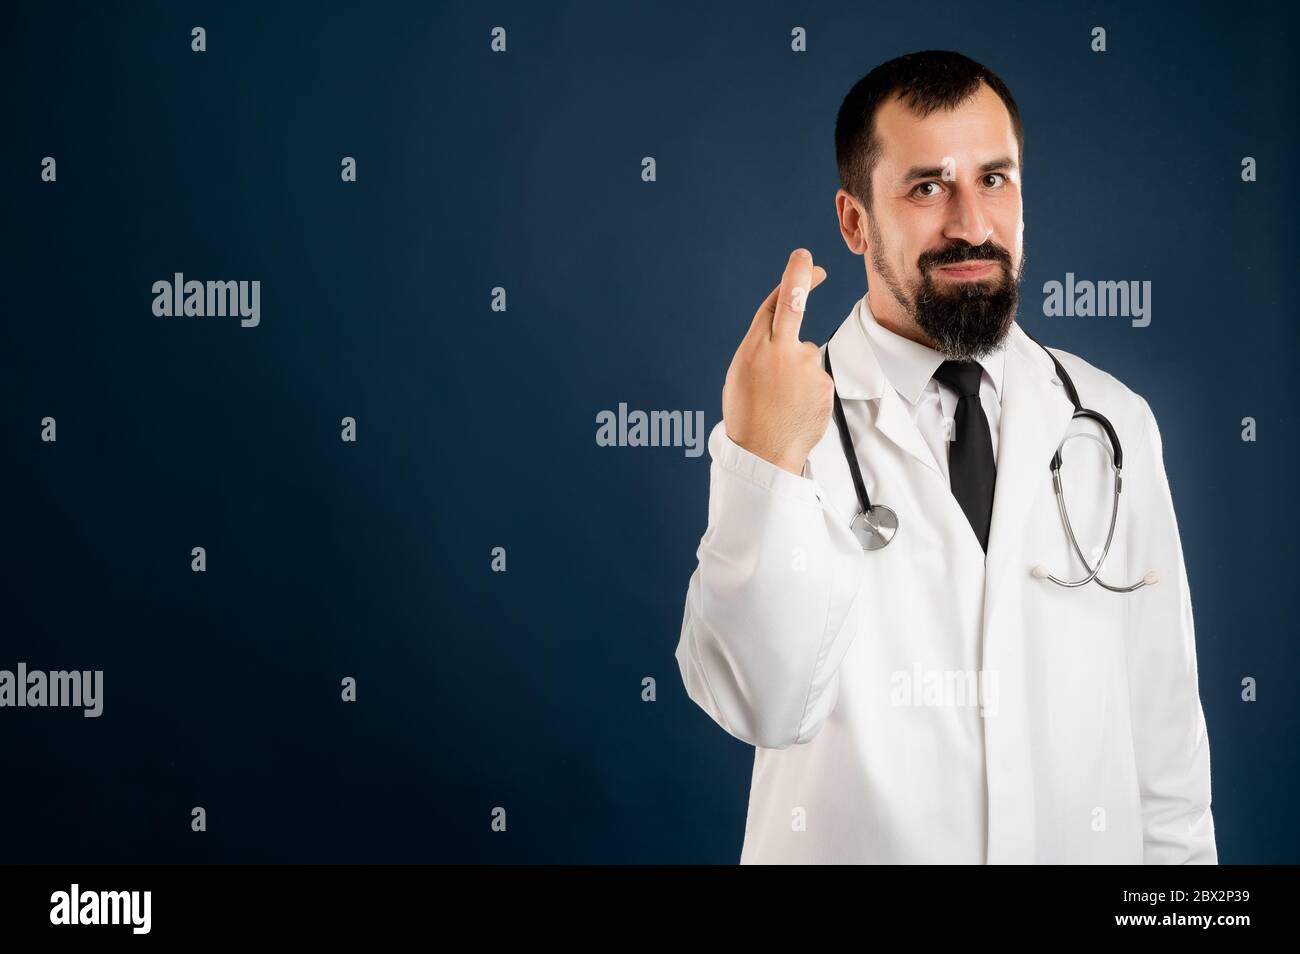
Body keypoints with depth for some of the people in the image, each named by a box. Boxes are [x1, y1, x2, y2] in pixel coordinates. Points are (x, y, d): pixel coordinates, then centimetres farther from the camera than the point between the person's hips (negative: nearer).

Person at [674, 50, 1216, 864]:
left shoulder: (1114, 422, -4)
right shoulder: (795, 416, -13)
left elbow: (1161, 711, -1)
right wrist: (763, 463, -36)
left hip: (1085, 841, 3)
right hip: (855, 843, -3)